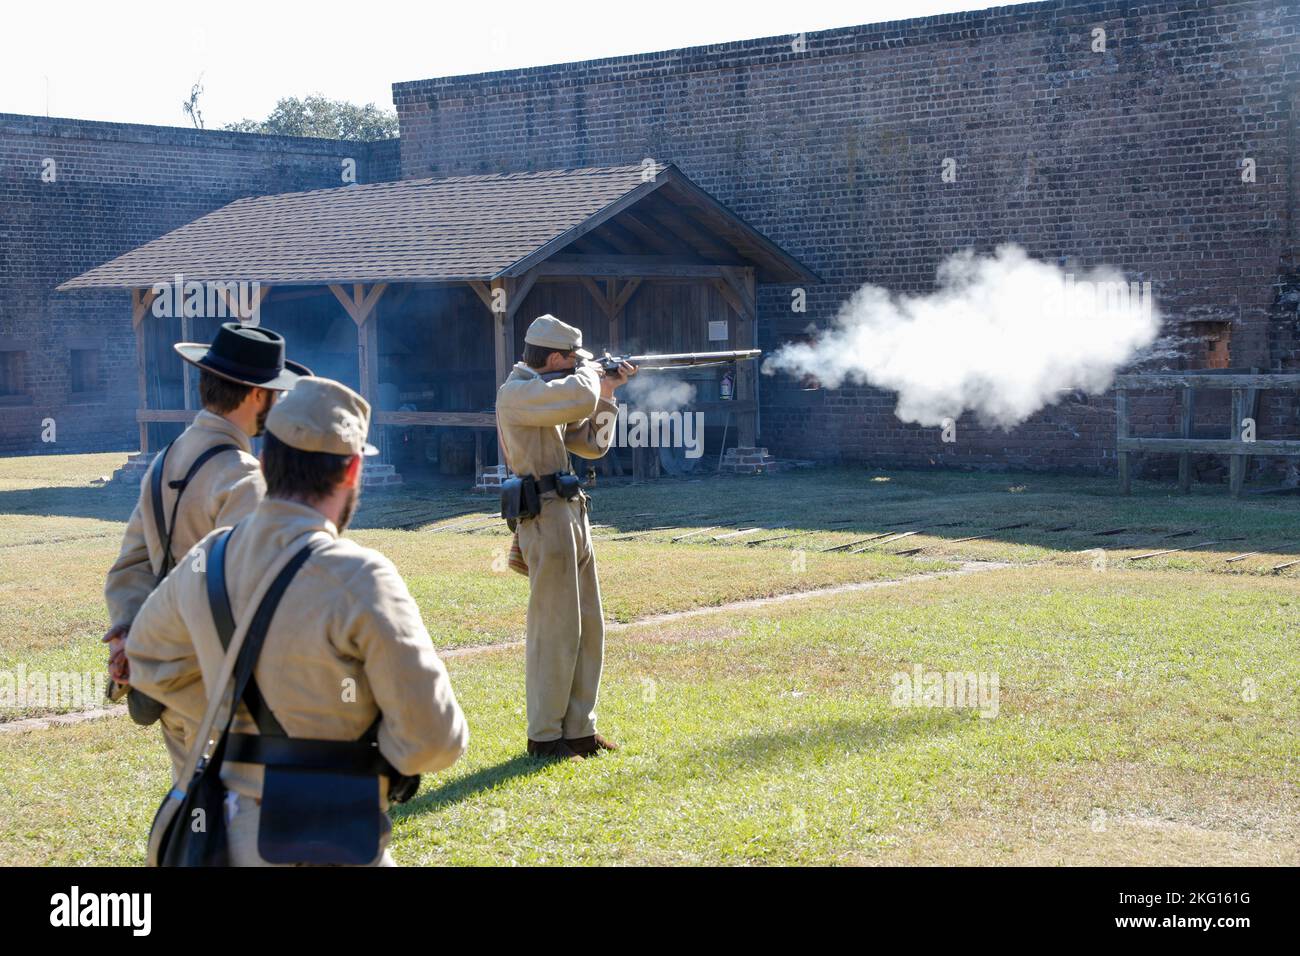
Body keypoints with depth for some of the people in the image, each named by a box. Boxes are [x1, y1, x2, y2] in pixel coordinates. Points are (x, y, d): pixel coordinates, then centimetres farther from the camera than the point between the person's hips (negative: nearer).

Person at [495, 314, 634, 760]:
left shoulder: (552, 392, 18)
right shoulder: (516, 393, -12)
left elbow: (591, 444, 21)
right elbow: (579, 401, -27)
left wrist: (606, 393, 12)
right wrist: (588, 374, -5)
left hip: (573, 518, 10)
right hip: (546, 519, -10)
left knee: (588, 627, 11)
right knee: (556, 630, -6)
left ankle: (579, 730, 18)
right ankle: (545, 737, 2)